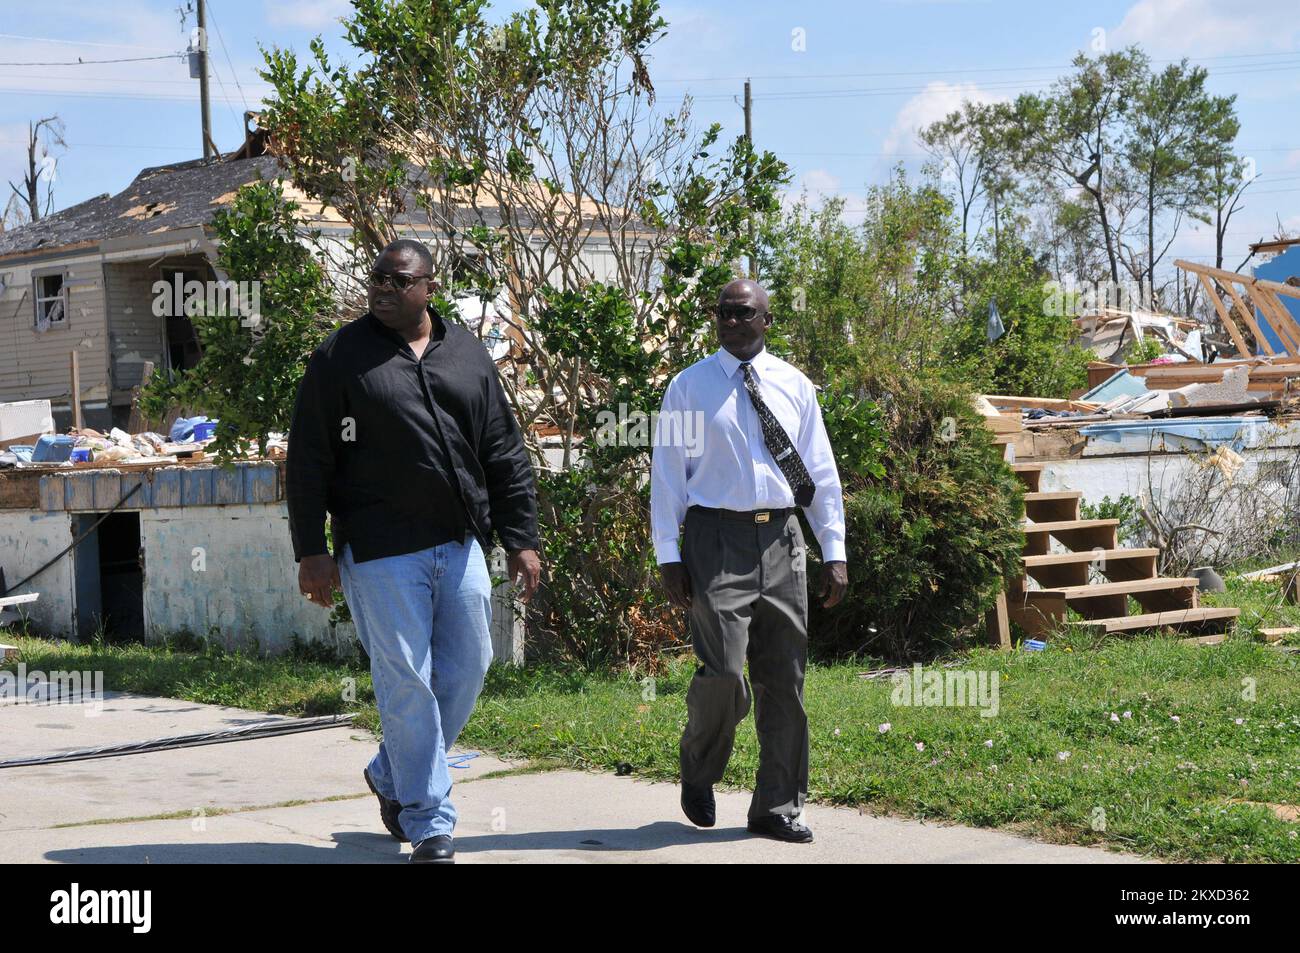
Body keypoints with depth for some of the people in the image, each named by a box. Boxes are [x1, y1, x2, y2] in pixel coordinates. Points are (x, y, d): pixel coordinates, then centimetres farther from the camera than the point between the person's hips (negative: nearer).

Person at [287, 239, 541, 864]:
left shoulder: (467, 355, 11)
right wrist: (311, 553, -7)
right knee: (407, 683, -4)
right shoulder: (341, 357, -1)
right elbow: (308, 461, -2)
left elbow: (504, 455, 13)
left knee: (466, 670, 9)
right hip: (381, 552, -5)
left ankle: (392, 776, 31)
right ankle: (429, 827, 4)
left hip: (459, 545, 5)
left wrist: (521, 539, 7)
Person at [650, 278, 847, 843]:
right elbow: (668, 473, 1)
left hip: (781, 540, 3)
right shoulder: (689, 387, 3)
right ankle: (698, 775, 14)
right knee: (724, 673, -14)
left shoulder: (793, 386, 10)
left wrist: (834, 551, 6)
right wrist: (668, 555, -5)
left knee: (784, 679, 5)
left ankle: (777, 808, 15)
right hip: (716, 540, -3)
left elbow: (822, 472, 12)